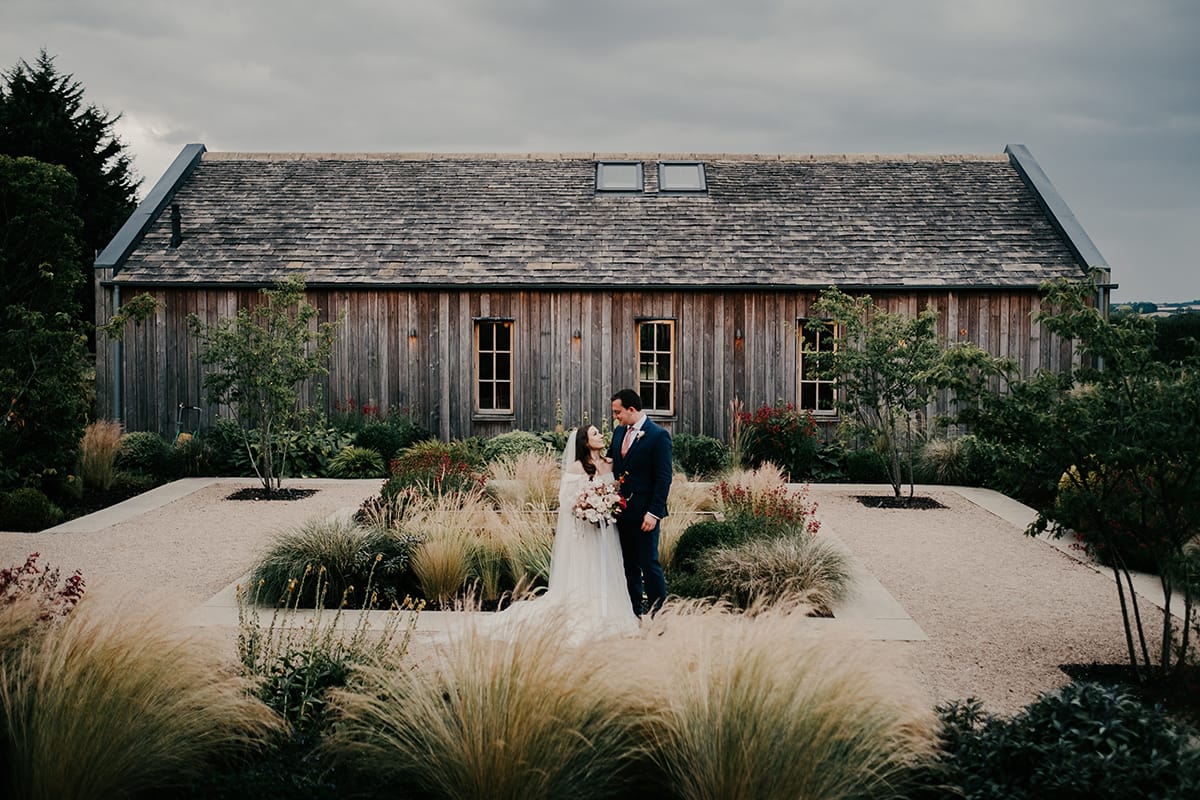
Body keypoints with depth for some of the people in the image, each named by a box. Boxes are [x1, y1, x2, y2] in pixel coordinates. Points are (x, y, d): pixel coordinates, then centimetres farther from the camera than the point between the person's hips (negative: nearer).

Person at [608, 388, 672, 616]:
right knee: (629, 564, 13)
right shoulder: (619, 432, 10)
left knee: (649, 563, -1)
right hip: (621, 510, 7)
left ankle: (658, 612, 9)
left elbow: (664, 478, -14)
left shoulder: (658, 436, -12)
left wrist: (653, 512, -18)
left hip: (644, 512, -7)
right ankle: (634, 612, 22)